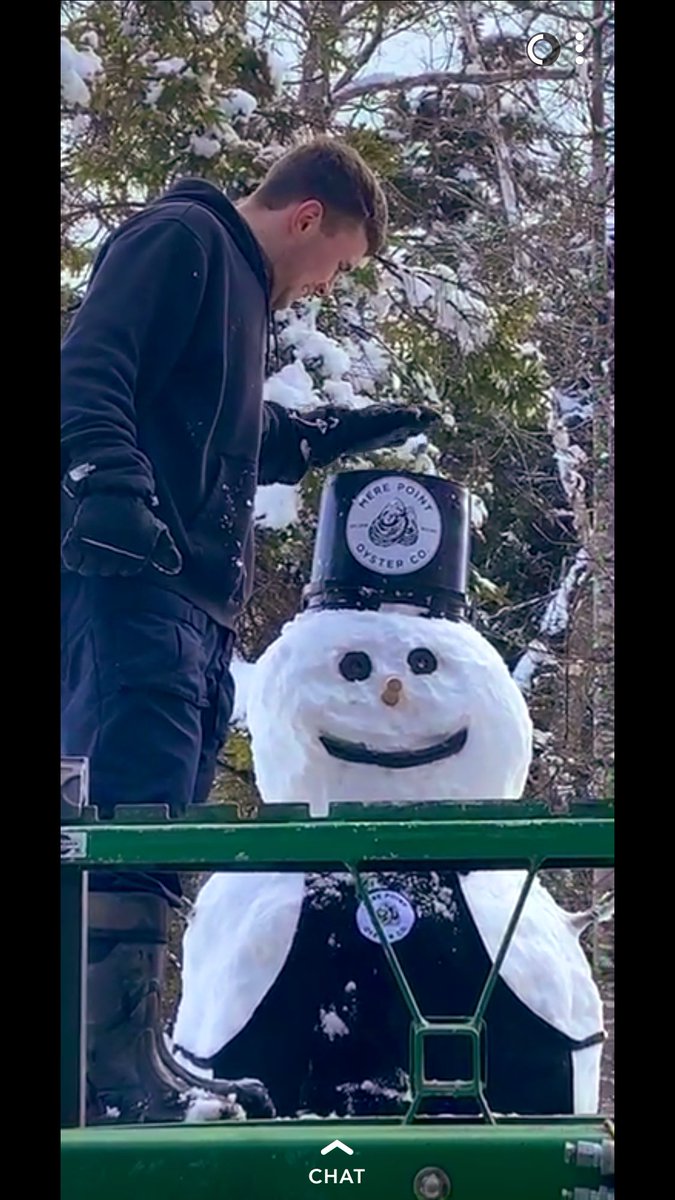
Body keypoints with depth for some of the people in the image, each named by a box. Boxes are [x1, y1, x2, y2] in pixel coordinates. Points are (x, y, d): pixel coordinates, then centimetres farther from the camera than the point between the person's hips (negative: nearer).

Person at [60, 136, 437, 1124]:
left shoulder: (242, 292, 31)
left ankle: (124, 1062, 3)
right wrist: (108, 487, -30)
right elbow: (91, 370, -15)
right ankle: (121, 1064, -23)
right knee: (139, 815, -19)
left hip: (194, 598, 10)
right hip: (135, 578, -10)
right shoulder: (180, 236, 1)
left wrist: (349, 432, 41)